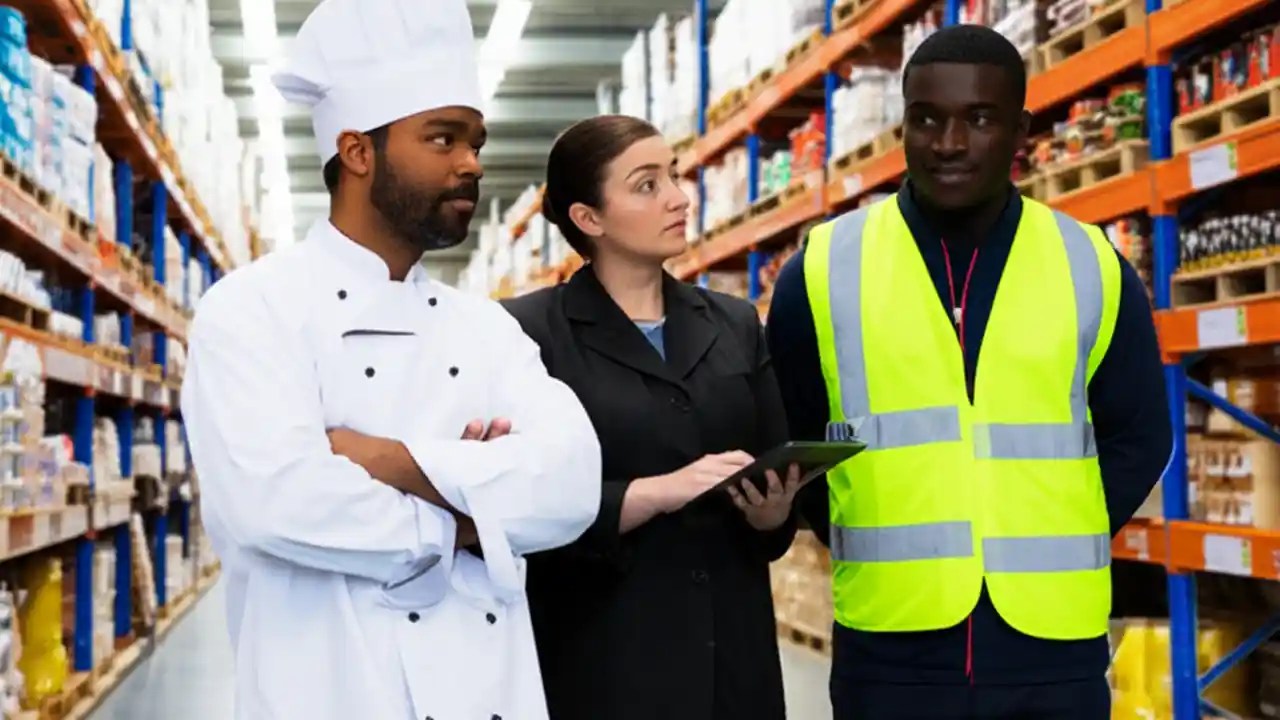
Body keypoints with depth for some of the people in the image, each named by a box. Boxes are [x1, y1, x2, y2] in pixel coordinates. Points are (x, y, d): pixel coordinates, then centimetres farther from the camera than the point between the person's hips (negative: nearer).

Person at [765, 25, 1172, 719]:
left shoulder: (1094, 268, 4)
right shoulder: (822, 269, 1)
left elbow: (1137, 438, 11)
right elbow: (789, 443, 9)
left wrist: (1049, 549, 3)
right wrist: (887, 553, 4)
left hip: (1054, 649, 1)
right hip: (890, 649, -1)